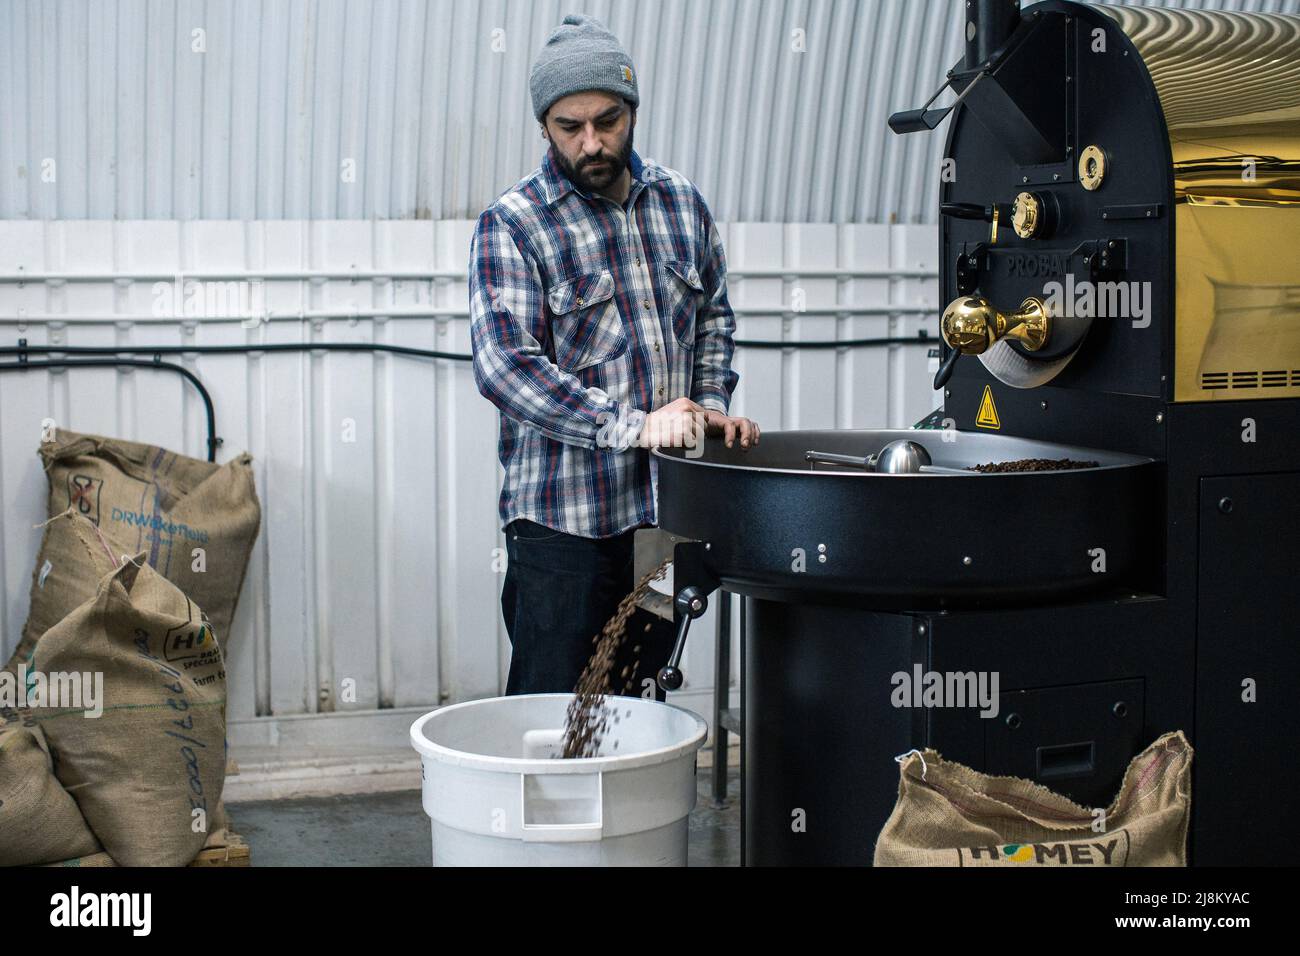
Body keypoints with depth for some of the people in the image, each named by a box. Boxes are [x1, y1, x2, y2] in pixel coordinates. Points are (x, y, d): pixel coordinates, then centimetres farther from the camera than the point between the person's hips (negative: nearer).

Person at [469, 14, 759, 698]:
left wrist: (710, 402, 4)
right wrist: (631, 425, -24)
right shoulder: (512, 224, -8)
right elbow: (505, 366, -18)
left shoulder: (680, 202, 9)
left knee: (642, 707, 15)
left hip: (664, 508, 5)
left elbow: (713, 314, 22)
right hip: (564, 518, -5)